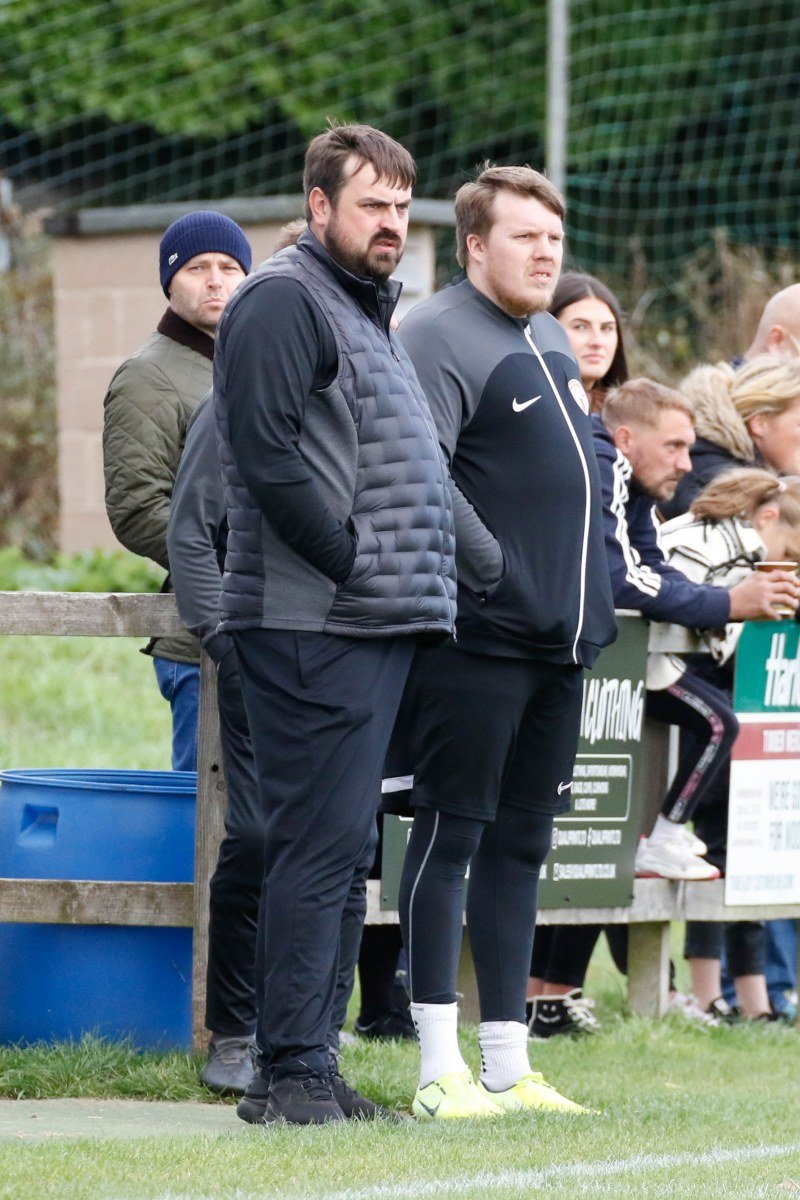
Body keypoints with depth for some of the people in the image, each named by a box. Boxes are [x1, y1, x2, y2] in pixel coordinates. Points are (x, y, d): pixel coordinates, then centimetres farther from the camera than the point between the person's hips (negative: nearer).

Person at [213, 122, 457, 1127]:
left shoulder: (367, 308, 23)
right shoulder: (282, 301, -9)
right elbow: (267, 456, -19)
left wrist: (407, 586, 14)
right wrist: (351, 563, -15)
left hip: (375, 626, 10)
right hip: (312, 627, -10)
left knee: (337, 845, 10)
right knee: (317, 844, -11)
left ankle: (302, 1064, 14)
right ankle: (289, 1073, -9)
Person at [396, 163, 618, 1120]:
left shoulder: (551, 342, 20)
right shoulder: (439, 339, -9)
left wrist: (594, 602, 18)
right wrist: (494, 572, -21)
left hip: (558, 644, 9)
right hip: (475, 638, -9)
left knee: (520, 845, 11)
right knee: (452, 833, -6)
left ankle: (508, 1065, 15)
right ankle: (439, 1069, -5)